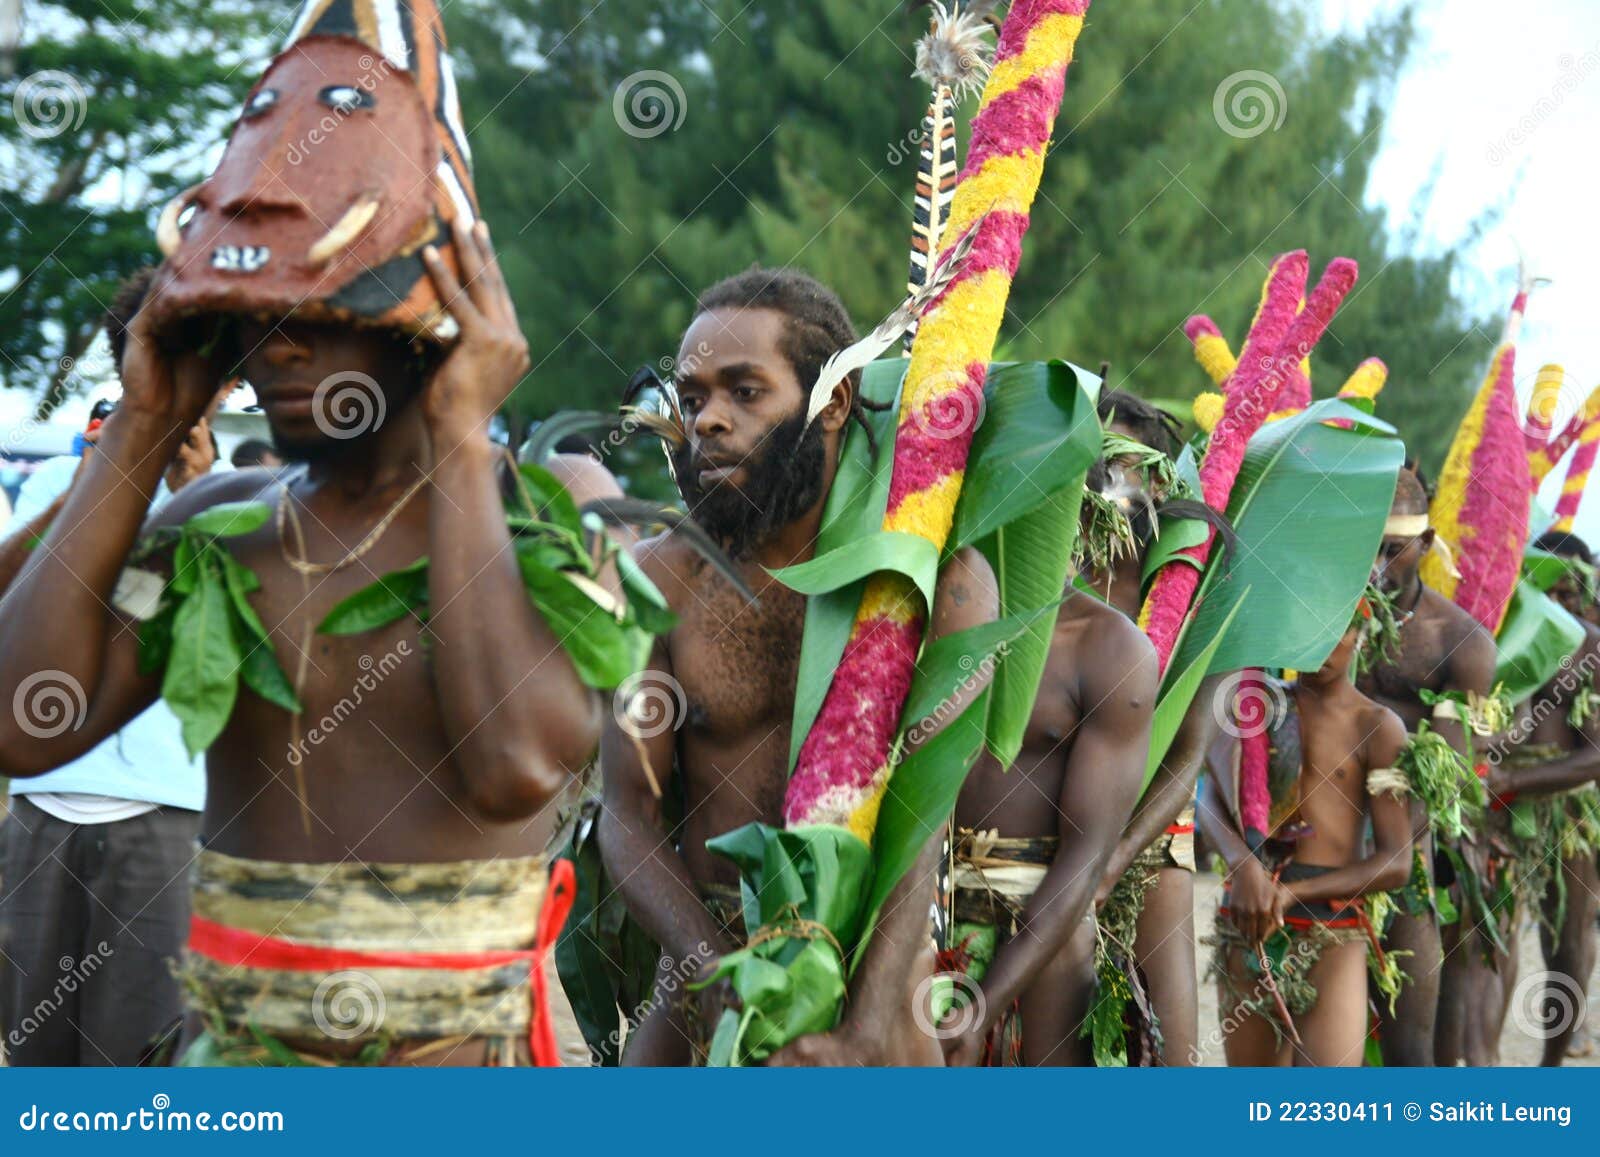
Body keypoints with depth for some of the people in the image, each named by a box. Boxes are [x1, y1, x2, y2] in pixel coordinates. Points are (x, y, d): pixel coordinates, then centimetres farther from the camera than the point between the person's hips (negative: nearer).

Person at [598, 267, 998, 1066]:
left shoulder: (937, 578, -5)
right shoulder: (658, 581, 2)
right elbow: (628, 818, -3)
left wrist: (867, 1026, -27)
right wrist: (725, 989, -19)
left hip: (871, 970, -2)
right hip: (700, 964, 2)